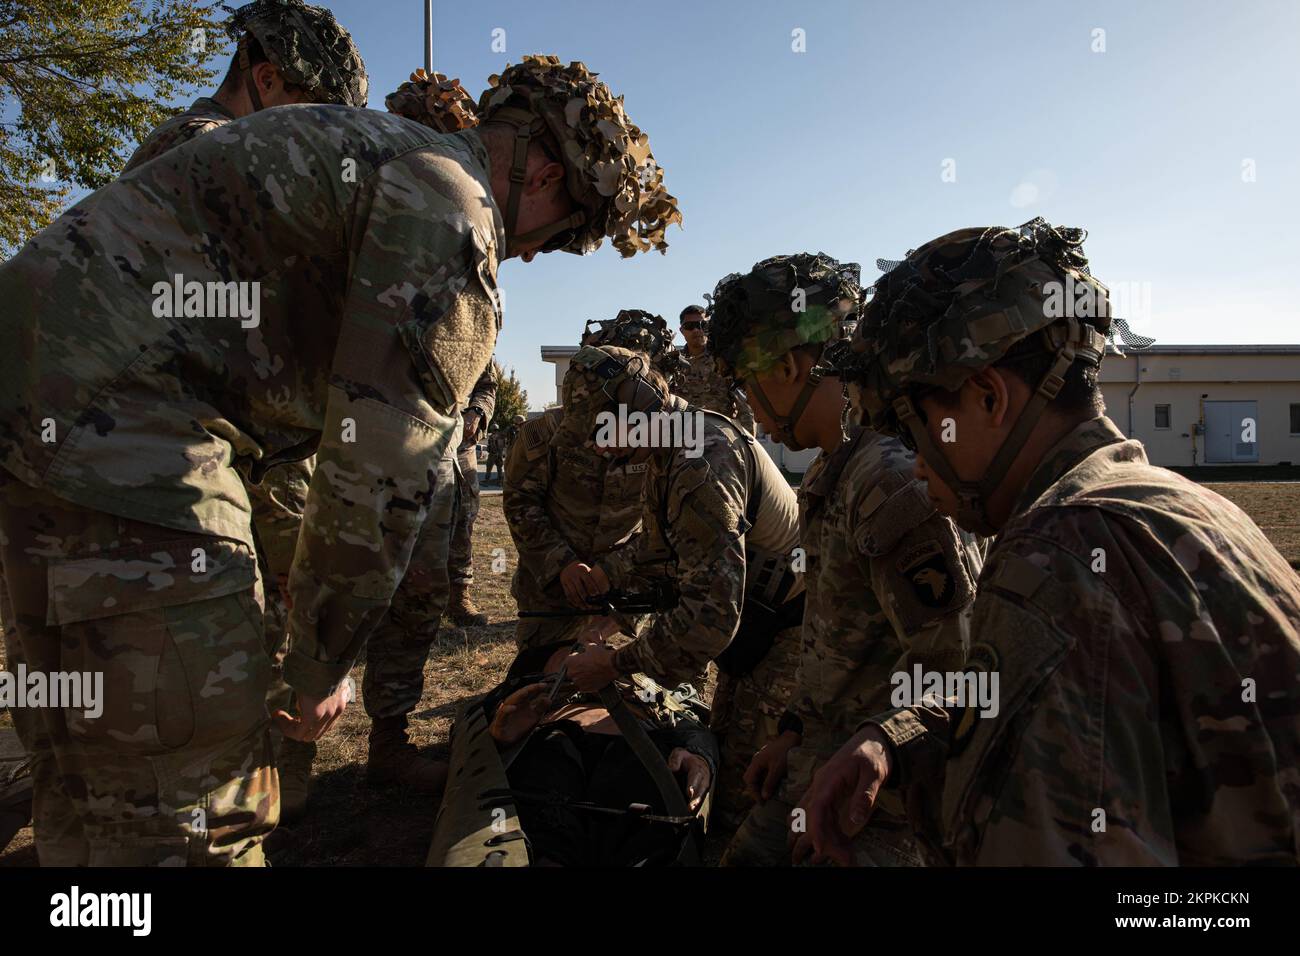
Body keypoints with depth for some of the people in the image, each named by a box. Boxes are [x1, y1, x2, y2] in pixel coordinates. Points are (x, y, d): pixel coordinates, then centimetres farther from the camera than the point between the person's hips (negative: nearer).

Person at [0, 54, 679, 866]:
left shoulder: (372, 145, 22)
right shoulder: (454, 214, -10)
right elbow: (381, 472, -13)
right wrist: (326, 660, 0)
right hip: (117, 416, -11)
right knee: (197, 802, -2)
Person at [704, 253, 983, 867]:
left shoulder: (895, 477, -26)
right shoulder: (831, 473, 6)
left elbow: (943, 661, -25)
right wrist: (793, 731, 12)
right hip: (824, 746, 9)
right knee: (750, 856, 16)